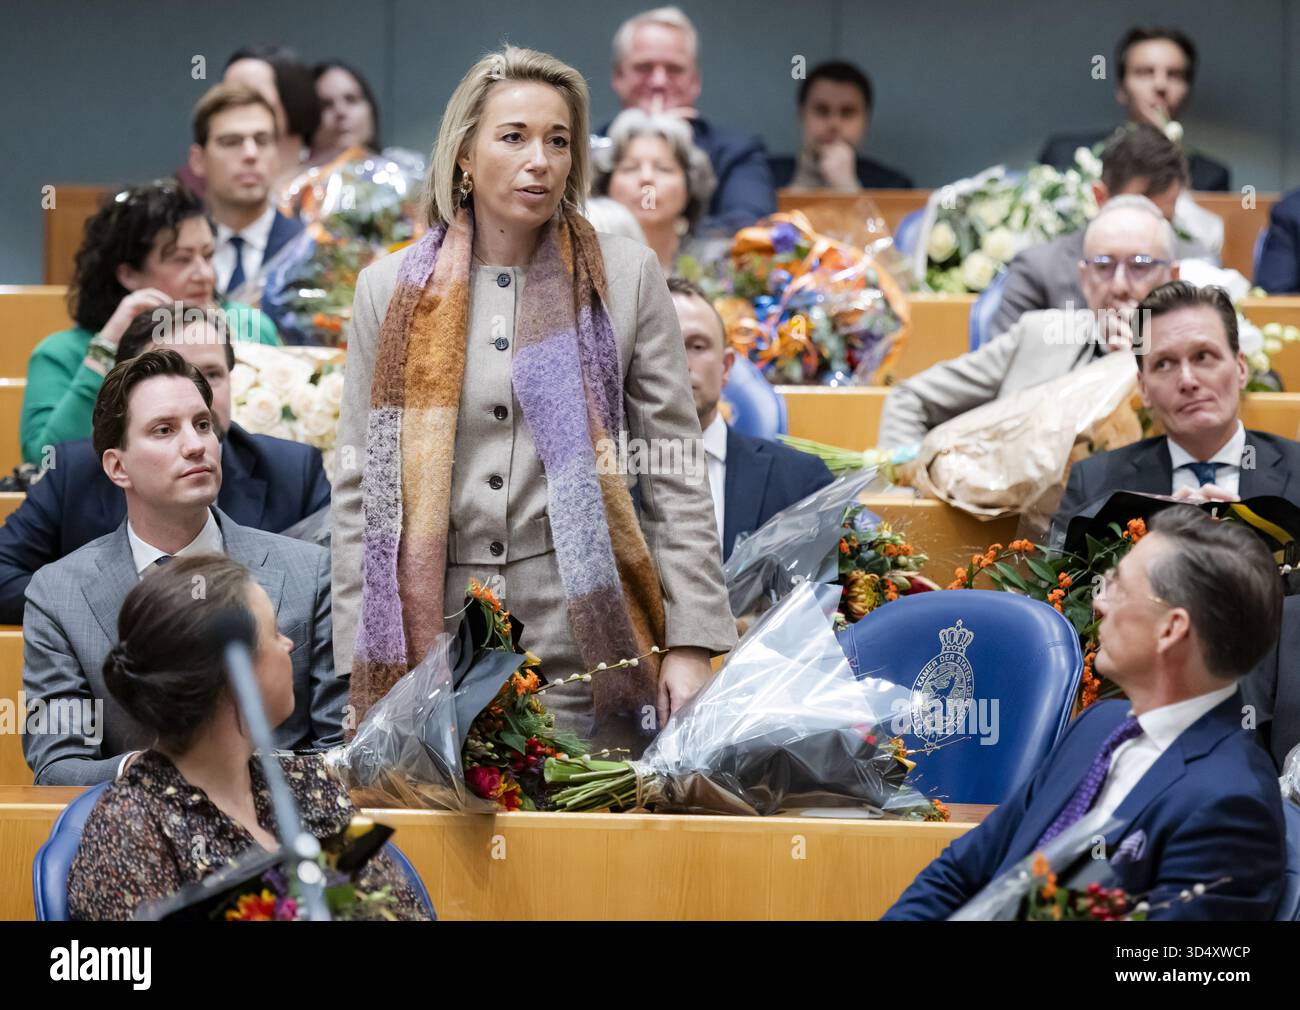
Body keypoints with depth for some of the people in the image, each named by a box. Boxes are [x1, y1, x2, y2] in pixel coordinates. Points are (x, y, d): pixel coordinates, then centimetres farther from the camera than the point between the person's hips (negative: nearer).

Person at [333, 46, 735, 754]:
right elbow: (359, 487, 9)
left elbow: (675, 476, 3)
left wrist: (690, 646, -4)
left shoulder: (623, 276, 4)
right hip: (431, 637, 1)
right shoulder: (392, 290, 8)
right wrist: (364, 665, 2)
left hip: (583, 642, -1)